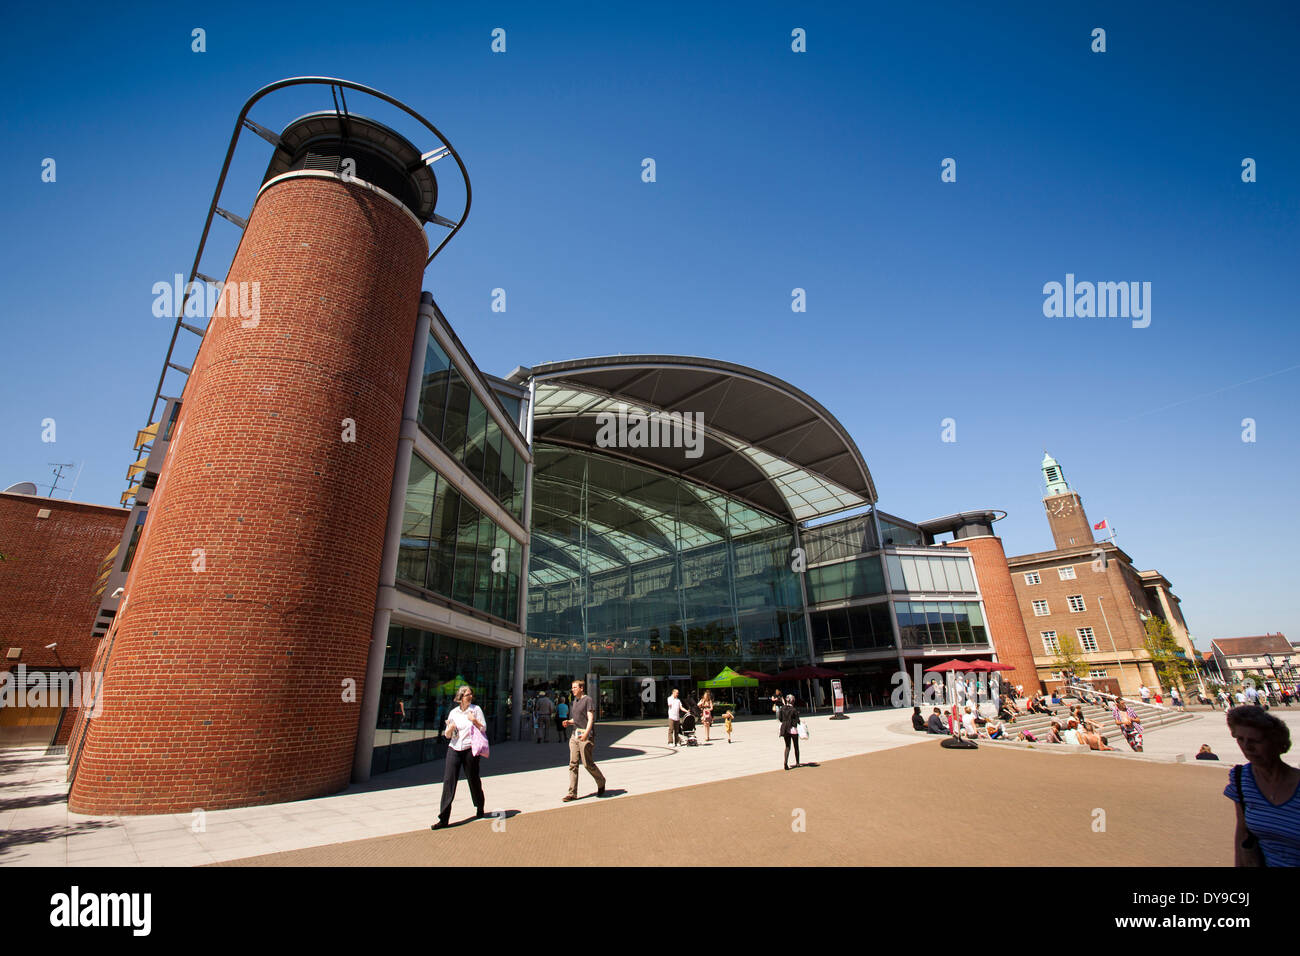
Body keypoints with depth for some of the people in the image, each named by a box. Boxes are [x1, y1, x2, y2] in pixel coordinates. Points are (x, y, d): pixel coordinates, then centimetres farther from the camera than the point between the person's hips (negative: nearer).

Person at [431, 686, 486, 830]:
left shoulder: (476, 709, 1)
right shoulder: (453, 712, 8)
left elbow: (484, 729, 0)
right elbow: (447, 735, 13)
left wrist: (474, 720, -15)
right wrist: (450, 728, -9)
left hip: (470, 749, -2)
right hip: (454, 749, 2)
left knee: (473, 780, 9)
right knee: (448, 781, -6)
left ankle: (480, 809, 31)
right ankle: (444, 819, -2)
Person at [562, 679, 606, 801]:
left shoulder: (588, 700, -7)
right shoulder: (575, 701, 17)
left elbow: (591, 718, -14)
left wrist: (586, 733, -27)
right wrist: (569, 722, 6)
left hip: (586, 736, -7)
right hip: (574, 735, 7)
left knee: (588, 763, -2)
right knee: (573, 764, 2)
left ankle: (601, 783, 21)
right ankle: (572, 793, 7)